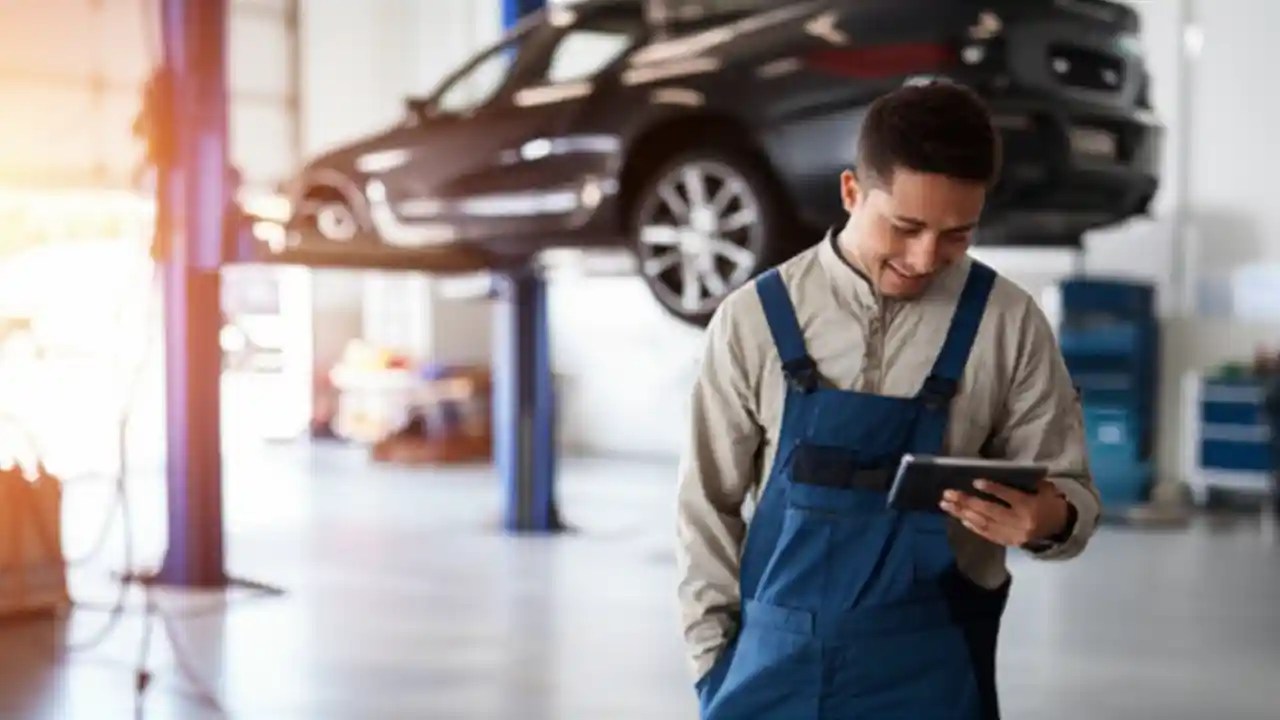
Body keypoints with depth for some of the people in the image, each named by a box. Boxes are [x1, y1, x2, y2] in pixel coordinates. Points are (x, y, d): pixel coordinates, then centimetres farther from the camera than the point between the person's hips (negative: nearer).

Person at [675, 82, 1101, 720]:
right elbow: (709, 501, 3)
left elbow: (1069, 492, 2)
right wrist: (714, 654, -1)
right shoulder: (754, 319, -4)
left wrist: (1048, 518, -20)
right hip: (775, 661, 1)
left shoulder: (1008, 326, -5)